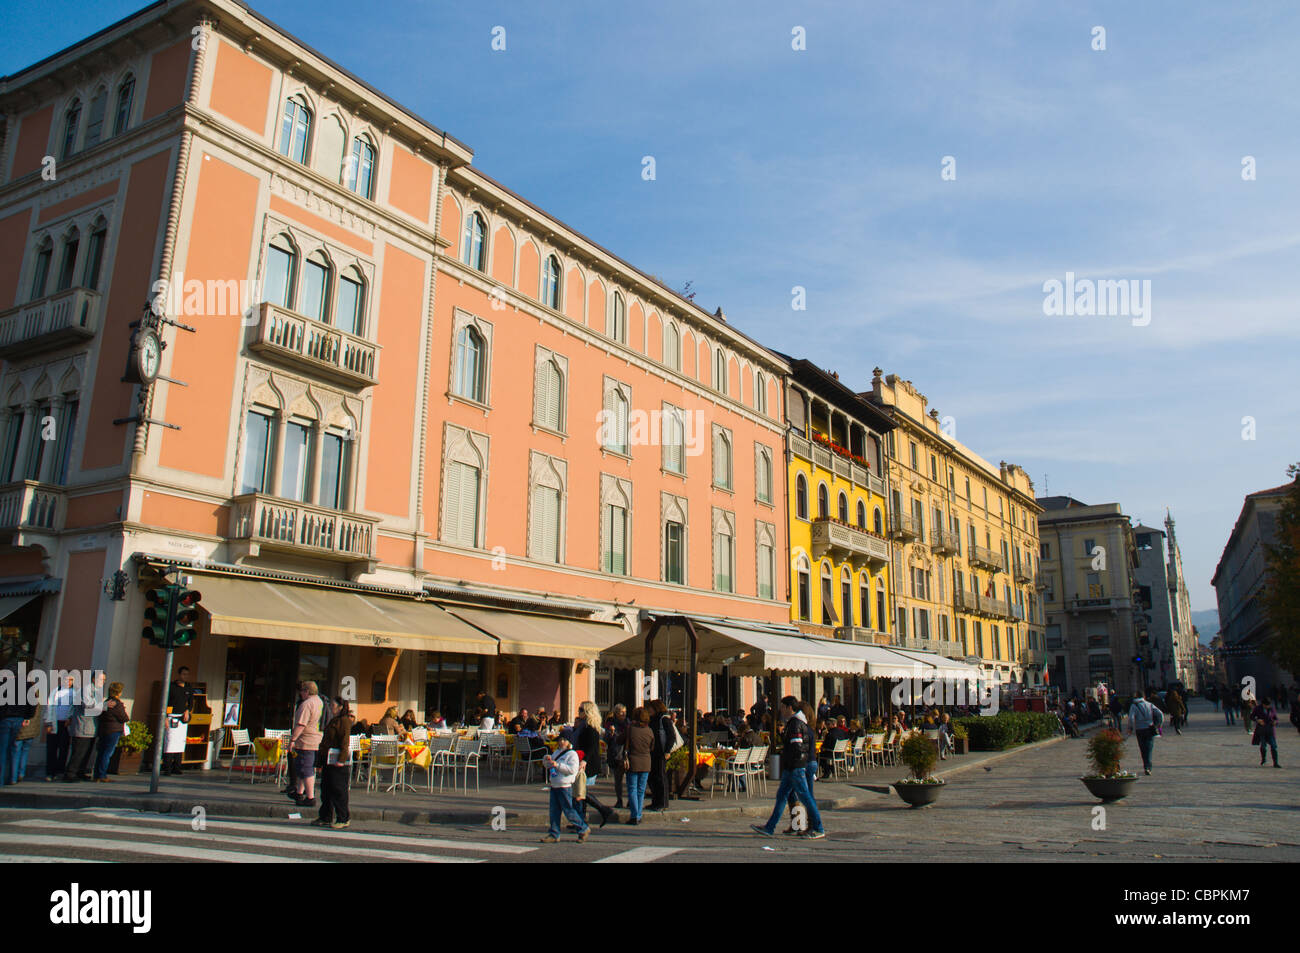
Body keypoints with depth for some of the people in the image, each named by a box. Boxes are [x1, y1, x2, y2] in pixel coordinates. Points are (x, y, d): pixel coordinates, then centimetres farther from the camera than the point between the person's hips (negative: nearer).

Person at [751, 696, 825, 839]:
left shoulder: (795, 724, -16)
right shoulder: (793, 722, 15)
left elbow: (797, 747, -22)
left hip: (796, 767, -10)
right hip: (790, 768, 10)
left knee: (805, 797, -3)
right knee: (781, 795, 11)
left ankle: (818, 829, 6)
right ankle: (769, 828, 14)